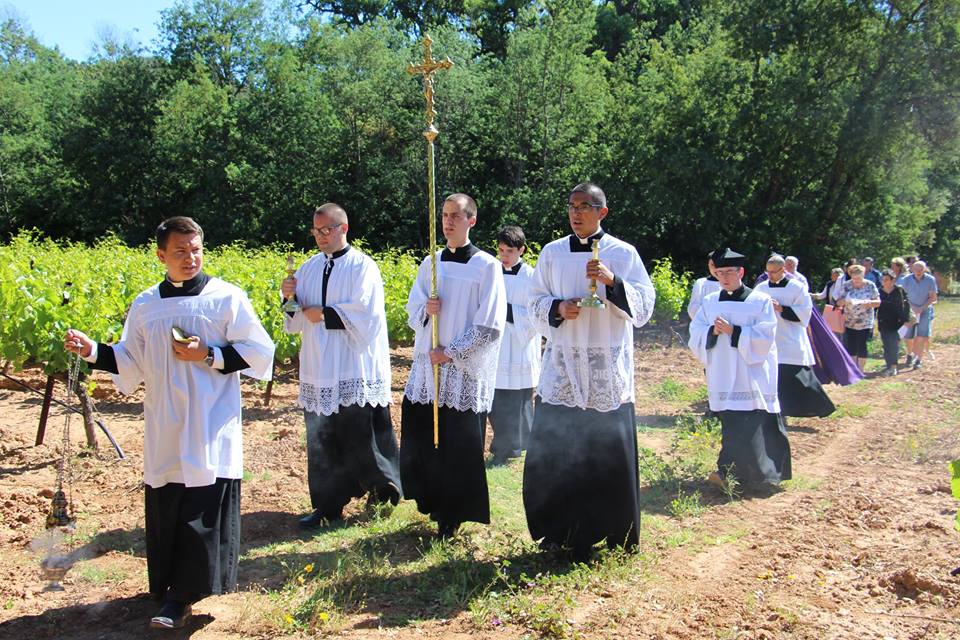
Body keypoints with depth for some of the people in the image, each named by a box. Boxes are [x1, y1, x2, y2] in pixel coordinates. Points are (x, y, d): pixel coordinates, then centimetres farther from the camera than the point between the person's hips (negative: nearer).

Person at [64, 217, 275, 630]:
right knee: (164, 510, 7)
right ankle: (170, 588, 25)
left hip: (211, 430, -4)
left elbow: (258, 352, -2)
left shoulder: (227, 298, -3)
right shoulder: (145, 305, 9)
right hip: (164, 431, 4)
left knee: (202, 512, -6)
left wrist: (209, 355, -13)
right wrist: (92, 351, 0)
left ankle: (180, 597, 3)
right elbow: (130, 363, 16)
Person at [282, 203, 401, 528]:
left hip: (356, 371, -5)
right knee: (322, 440, 10)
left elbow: (364, 313, -16)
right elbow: (295, 322, 13)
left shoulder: (362, 267, -5)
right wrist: (290, 298, -7)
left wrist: (322, 313, -11)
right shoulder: (309, 268, 12)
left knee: (363, 436, 2)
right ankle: (328, 504, 21)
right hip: (319, 370, 6)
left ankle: (382, 493, 23)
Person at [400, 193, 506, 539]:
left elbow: (489, 325, -9)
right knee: (421, 437, 7)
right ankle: (434, 502, 28)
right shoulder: (430, 263, 9)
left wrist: (451, 353, -11)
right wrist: (426, 310, -9)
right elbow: (412, 312, 14)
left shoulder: (487, 266, -6)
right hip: (428, 363, 5)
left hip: (465, 371, -5)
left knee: (459, 443, 0)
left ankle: (453, 514, 16)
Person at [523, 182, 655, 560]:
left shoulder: (623, 253, 1)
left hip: (607, 372, -2)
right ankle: (558, 530, 19)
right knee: (552, 451, 2)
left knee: (608, 451, 1)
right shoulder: (552, 253, 9)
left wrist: (612, 281, -20)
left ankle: (612, 533, 18)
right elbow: (535, 301, 12)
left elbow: (643, 306, -3)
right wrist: (558, 308, -9)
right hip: (562, 367, 2)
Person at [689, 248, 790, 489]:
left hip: (752, 376, -3)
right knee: (732, 424, 6)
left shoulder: (760, 301, -2)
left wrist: (733, 331, -17)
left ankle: (728, 472, -6)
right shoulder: (710, 302, 9)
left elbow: (765, 338, -10)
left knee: (750, 427, -8)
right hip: (723, 376, 3)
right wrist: (712, 332, -14)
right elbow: (695, 335, 6)